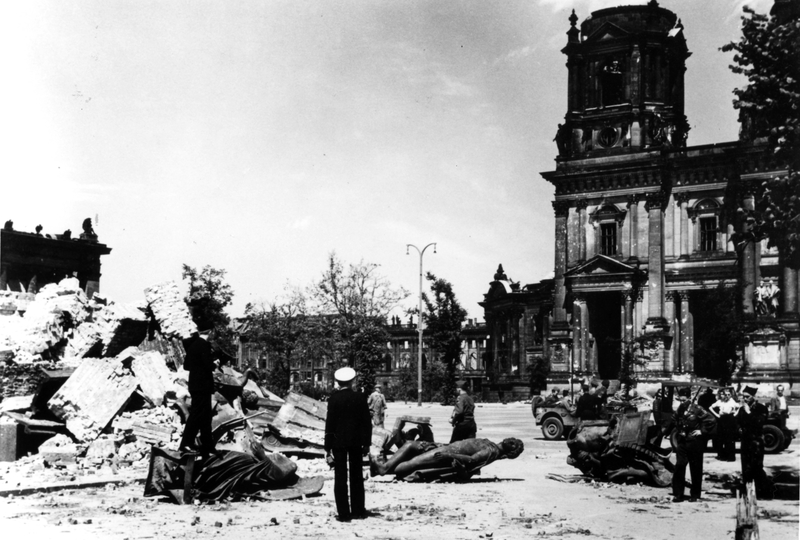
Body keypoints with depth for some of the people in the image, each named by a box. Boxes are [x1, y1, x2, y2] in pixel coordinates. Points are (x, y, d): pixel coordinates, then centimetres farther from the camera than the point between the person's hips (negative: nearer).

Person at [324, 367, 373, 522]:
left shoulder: (334, 398, -8)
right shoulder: (360, 397, -1)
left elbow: (330, 422, -8)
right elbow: (367, 422, 0)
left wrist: (328, 446, -3)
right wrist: (366, 443, 8)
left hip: (338, 441, -2)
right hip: (356, 441, 2)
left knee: (340, 477, 2)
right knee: (356, 476, 12)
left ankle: (343, 513, 1)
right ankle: (358, 511, 15)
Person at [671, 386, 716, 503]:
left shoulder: (697, 409, -11)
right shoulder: (679, 411, 8)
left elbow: (711, 420, -12)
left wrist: (703, 431, -10)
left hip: (695, 442, -5)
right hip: (682, 441, 5)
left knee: (696, 469, 5)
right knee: (679, 466, -4)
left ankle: (695, 494, 16)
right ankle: (677, 494, 0)